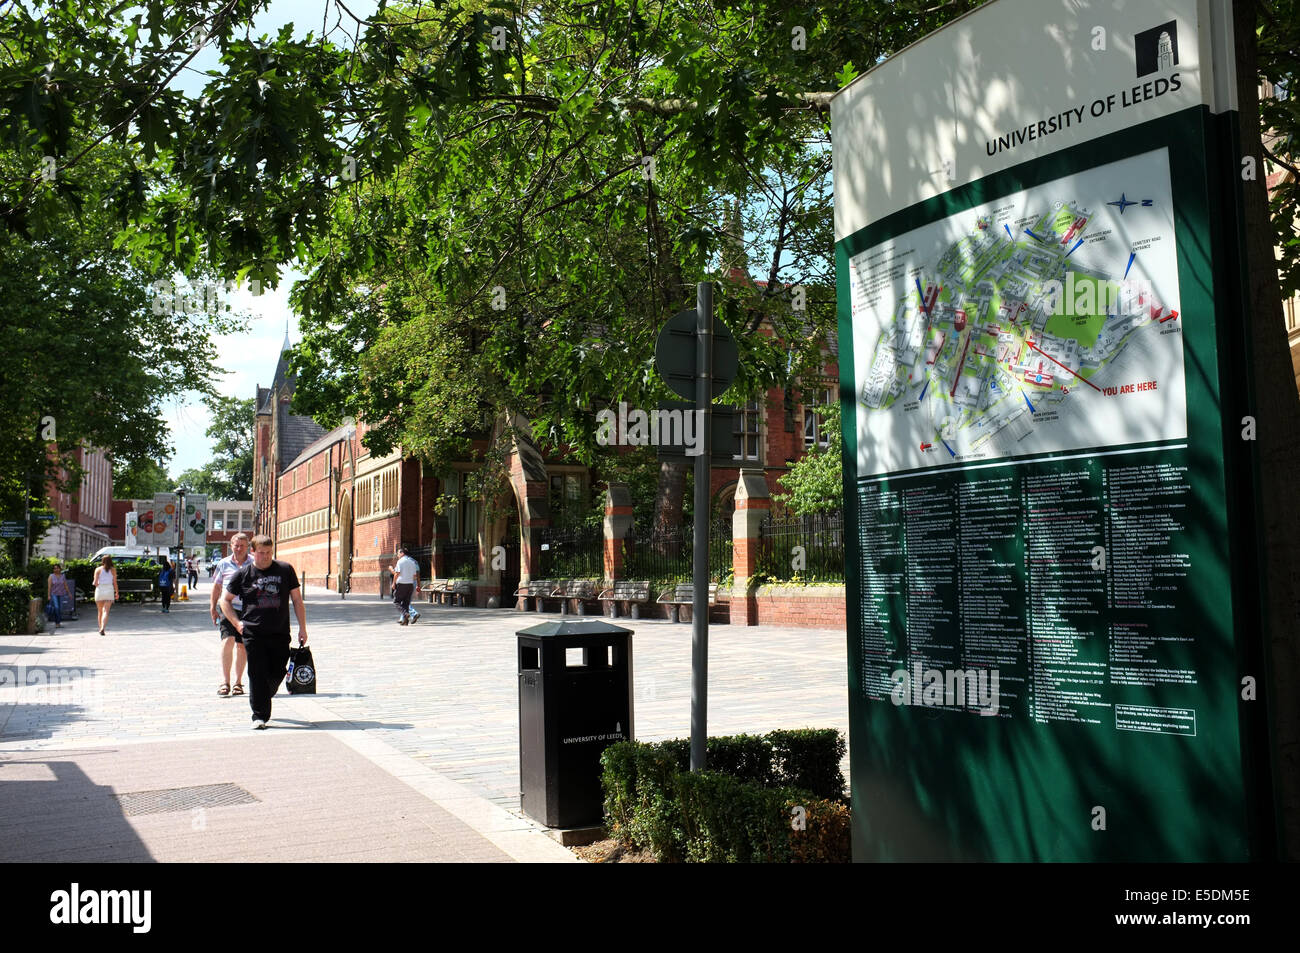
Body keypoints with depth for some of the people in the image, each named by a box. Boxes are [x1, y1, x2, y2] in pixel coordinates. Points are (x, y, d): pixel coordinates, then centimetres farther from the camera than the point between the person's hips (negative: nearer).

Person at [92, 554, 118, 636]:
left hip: (99, 590, 1)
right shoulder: (113, 570, 3)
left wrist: (99, 587, 16)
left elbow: (95, 582, -4)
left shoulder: (98, 569, 3)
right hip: (109, 590, -1)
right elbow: (115, 583, 2)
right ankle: (102, 628, -23)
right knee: (106, 611, -6)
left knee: (100, 611, 15)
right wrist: (117, 593, 11)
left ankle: (101, 628, 22)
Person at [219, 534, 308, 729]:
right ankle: (259, 715, 3)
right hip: (253, 634, -1)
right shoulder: (243, 574, 4)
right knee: (257, 675, -5)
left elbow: (297, 600, 9)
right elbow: (225, 600, 15)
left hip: (280, 633, 1)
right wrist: (236, 623, 2)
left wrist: (302, 628, 4)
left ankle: (262, 702, 33)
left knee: (277, 674, 6)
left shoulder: (285, 570, 5)